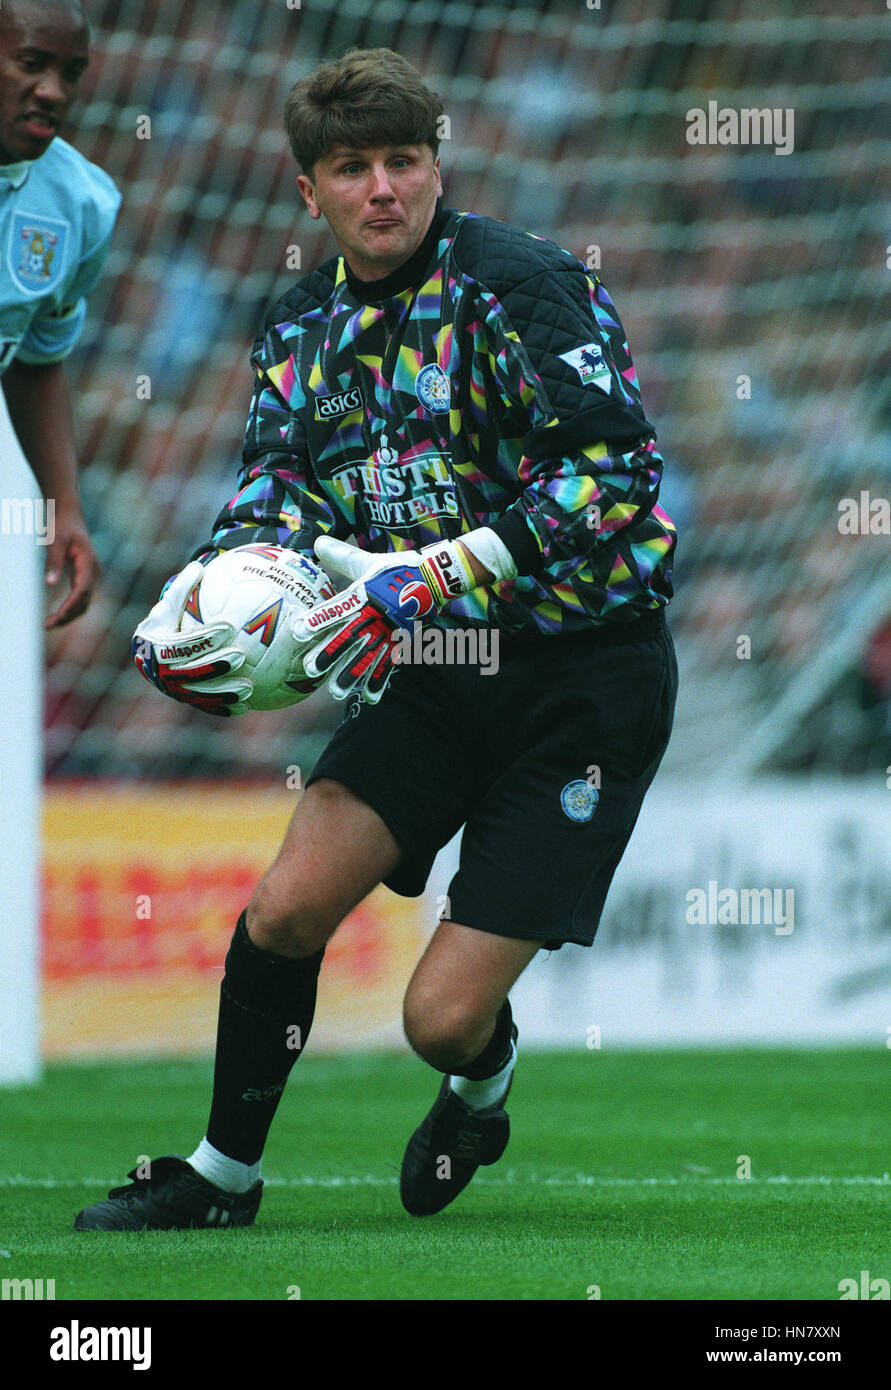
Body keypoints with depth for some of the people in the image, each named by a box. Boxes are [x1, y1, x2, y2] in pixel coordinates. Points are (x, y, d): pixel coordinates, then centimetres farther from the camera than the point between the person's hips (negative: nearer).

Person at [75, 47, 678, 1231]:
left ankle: (483, 1085, 29)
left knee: (444, 1016, -9)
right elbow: (283, 481, 7)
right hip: (443, 671, 6)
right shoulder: (306, 321, 5)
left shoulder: (519, 286, -18)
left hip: (587, 676, -6)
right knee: (285, 908, -7)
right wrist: (207, 581, -15)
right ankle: (223, 1176, 15)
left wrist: (436, 575, -30)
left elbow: (617, 476, -25)